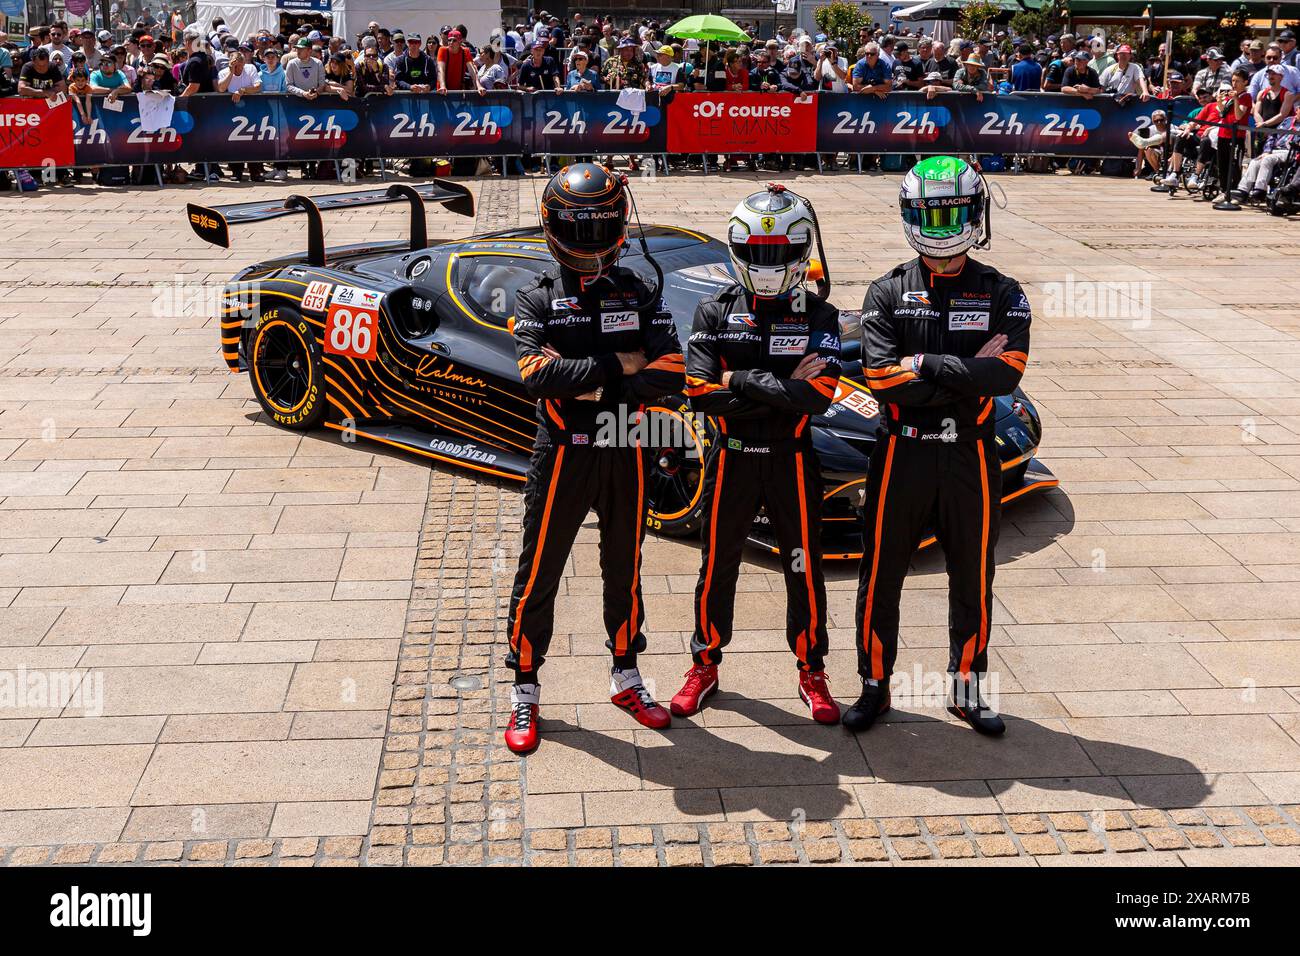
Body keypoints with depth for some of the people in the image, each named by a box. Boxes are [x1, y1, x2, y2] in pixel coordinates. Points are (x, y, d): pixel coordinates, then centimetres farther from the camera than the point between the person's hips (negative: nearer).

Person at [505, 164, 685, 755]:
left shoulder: (640, 295, 4)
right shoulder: (538, 298, -3)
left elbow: (671, 372, -10)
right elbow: (535, 373, -20)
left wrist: (585, 386, -17)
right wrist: (616, 365, -18)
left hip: (624, 455, 3)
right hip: (562, 455, -2)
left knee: (624, 570, 15)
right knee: (539, 573, 5)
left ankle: (625, 677, 33)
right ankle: (525, 692, 19)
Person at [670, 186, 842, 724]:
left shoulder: (818, 317, -3)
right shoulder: (714, 313, -1)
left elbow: (818, 396, -18)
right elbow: (701, 393, -14)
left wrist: (742, 381, -19)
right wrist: (782, 389, -18)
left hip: (793, 461, 0)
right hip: (731, 458, 1)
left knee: (804, 569, 8)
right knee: (717, 567, 11)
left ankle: (811, 671, 25)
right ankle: (705, 665, 29)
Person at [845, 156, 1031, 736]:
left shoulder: (1001, 295, 2)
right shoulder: (888, 293, 0)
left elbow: (1007, 373, -14)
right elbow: (882, 379, -14)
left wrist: (925, 364, -17)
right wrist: (968, 374, -15)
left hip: (971, 455, 1)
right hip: (901, 454, -1)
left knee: (973, 580, 11)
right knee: (880, 578, 7)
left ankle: (966, 689, 28)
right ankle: (875, 686, 24)